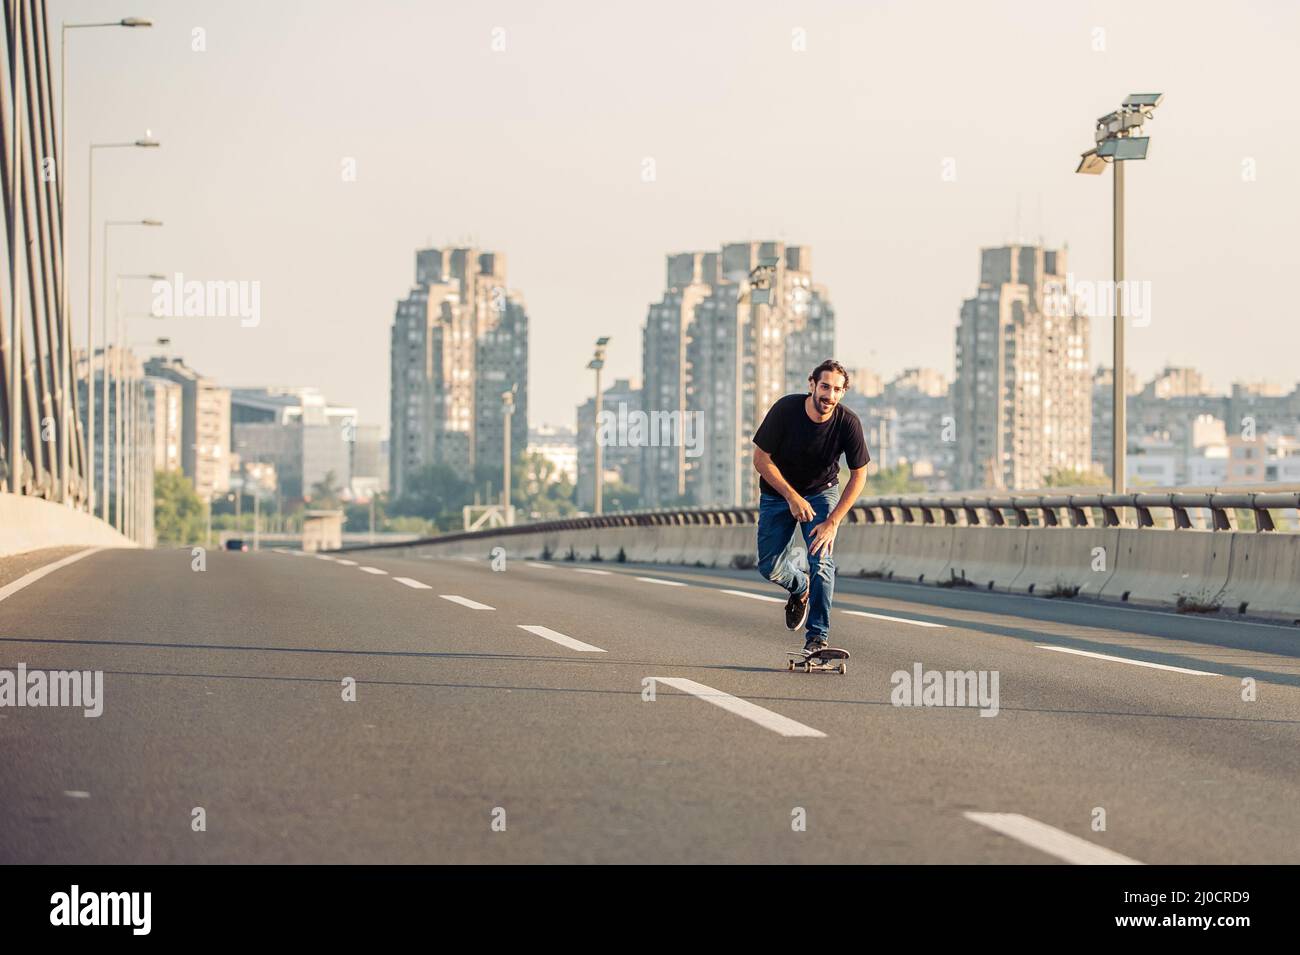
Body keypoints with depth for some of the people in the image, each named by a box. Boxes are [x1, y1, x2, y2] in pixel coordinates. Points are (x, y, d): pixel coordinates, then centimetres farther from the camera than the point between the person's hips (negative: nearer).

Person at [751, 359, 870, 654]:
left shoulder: (848, 423, -23)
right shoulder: (785, 410, -25)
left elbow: (859, 476, -14)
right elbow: (761, 459, -17)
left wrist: (833, 522, -21)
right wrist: (792, 497, -24)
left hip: (821, 492, -1)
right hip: (778, 492, 1)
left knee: (822, 561, -20)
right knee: (768, 567, 1)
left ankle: (818, 636, -14)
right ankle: (801, 588, 35)